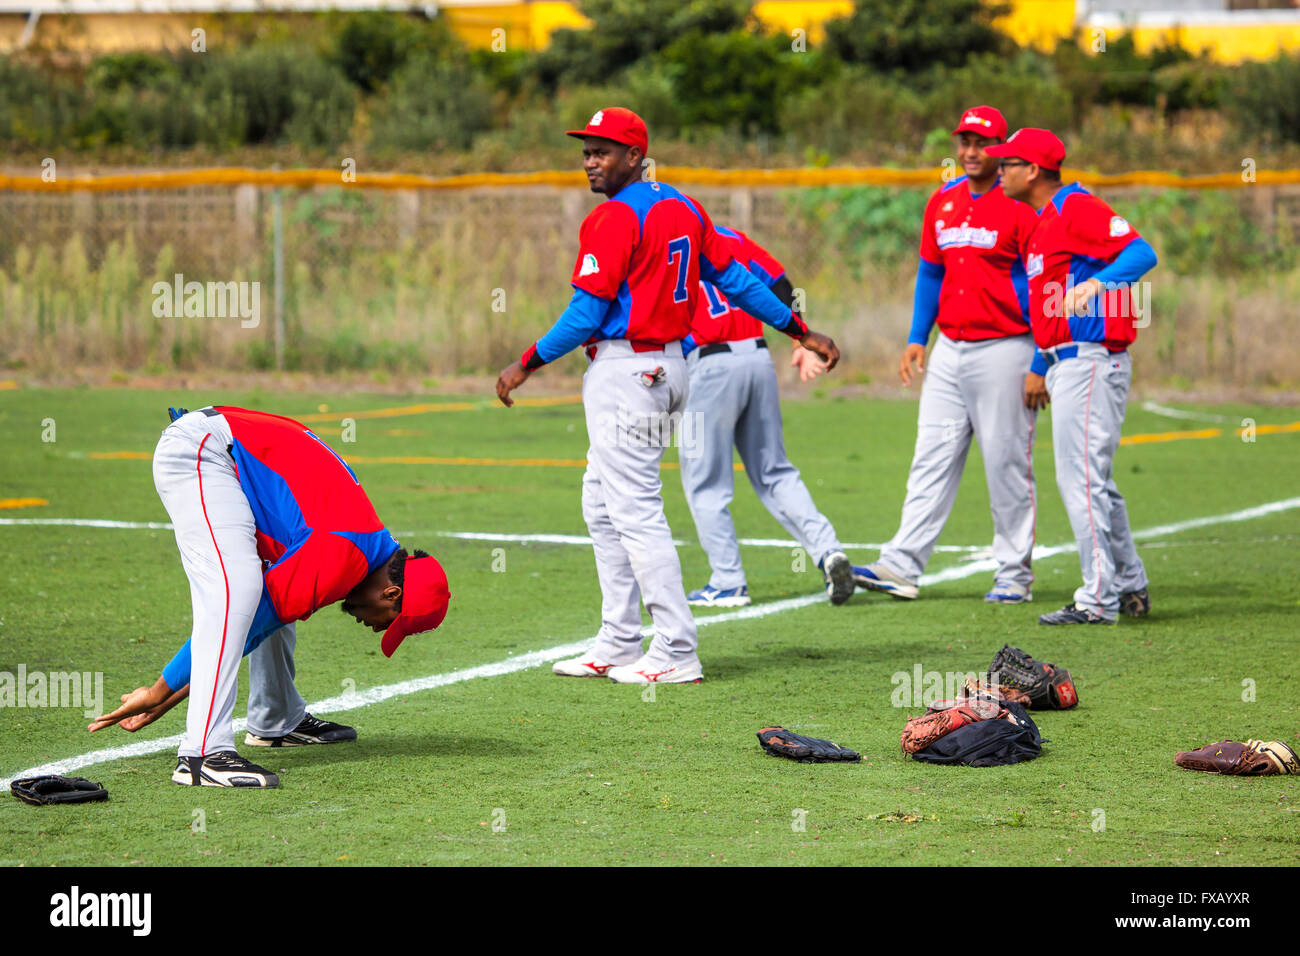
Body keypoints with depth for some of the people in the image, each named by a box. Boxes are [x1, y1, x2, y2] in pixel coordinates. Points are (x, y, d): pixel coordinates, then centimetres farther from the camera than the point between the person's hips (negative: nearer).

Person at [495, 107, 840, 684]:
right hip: (667, 366, 10)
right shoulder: (682, 208, 12)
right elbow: (735, 278, 13)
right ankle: (617, 646, 19)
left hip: (623, 371, -10)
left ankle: (676, 654, -8)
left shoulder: (614, 219, -15)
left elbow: (587, 313, -17)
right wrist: (801, 332, 18)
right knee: (602, 506, 16)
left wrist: (528, 364, -9)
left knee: (634, 508, -8)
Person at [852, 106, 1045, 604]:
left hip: (1004, 352, -6)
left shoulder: (1019, 206, -8)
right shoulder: (942, 202, 11)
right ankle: (901, 567, -2)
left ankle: (1015, 575, 7)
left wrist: (1040, 366, -14)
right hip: (948, 351, 6)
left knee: (1007, 463, -1)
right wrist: (915, 339, 10)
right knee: (932, 458, 2)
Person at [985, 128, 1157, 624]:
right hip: (1065, 365, 11)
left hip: (1091, 361, -11)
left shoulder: (1076, 207, -13)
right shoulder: (1041, 222, 18)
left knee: (1082, 480, -10)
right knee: (1091, 482, 16)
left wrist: (1096, 283, -38)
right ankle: (1130, 587, 24)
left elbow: (1142, 253, -24)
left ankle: (1099, 598, -7)